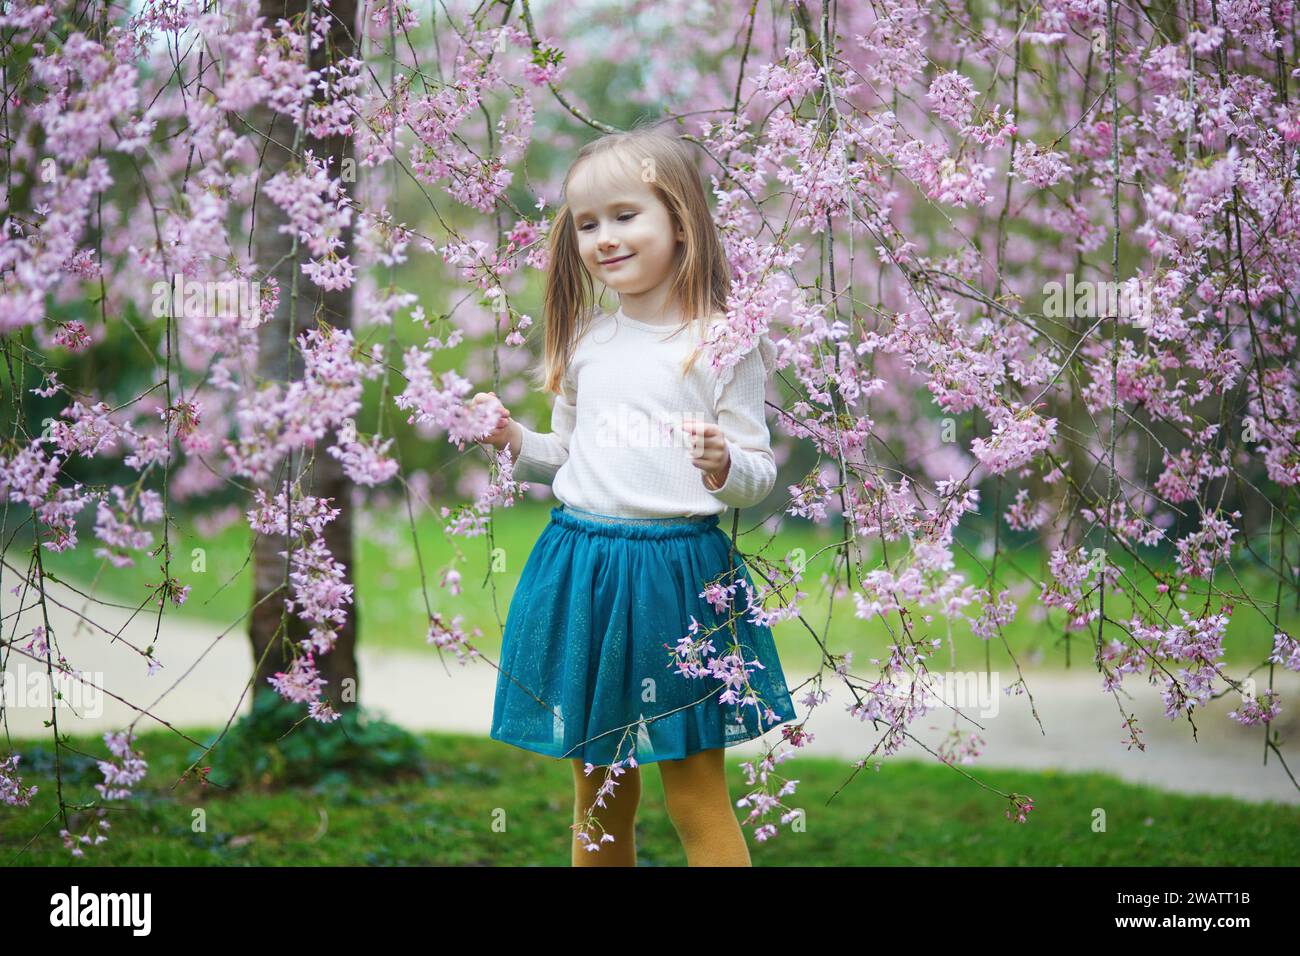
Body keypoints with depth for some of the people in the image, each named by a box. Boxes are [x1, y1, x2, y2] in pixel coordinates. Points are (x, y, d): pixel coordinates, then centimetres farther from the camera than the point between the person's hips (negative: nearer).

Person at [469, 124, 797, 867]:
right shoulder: (584, 344, 8)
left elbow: (759, 473, -5)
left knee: (697, 796, 0)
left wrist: (725, 468, -26)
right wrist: (515, 442, 1)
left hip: (680, 572, -5)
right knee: (599, 789, 14)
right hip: (581, 573, 5)